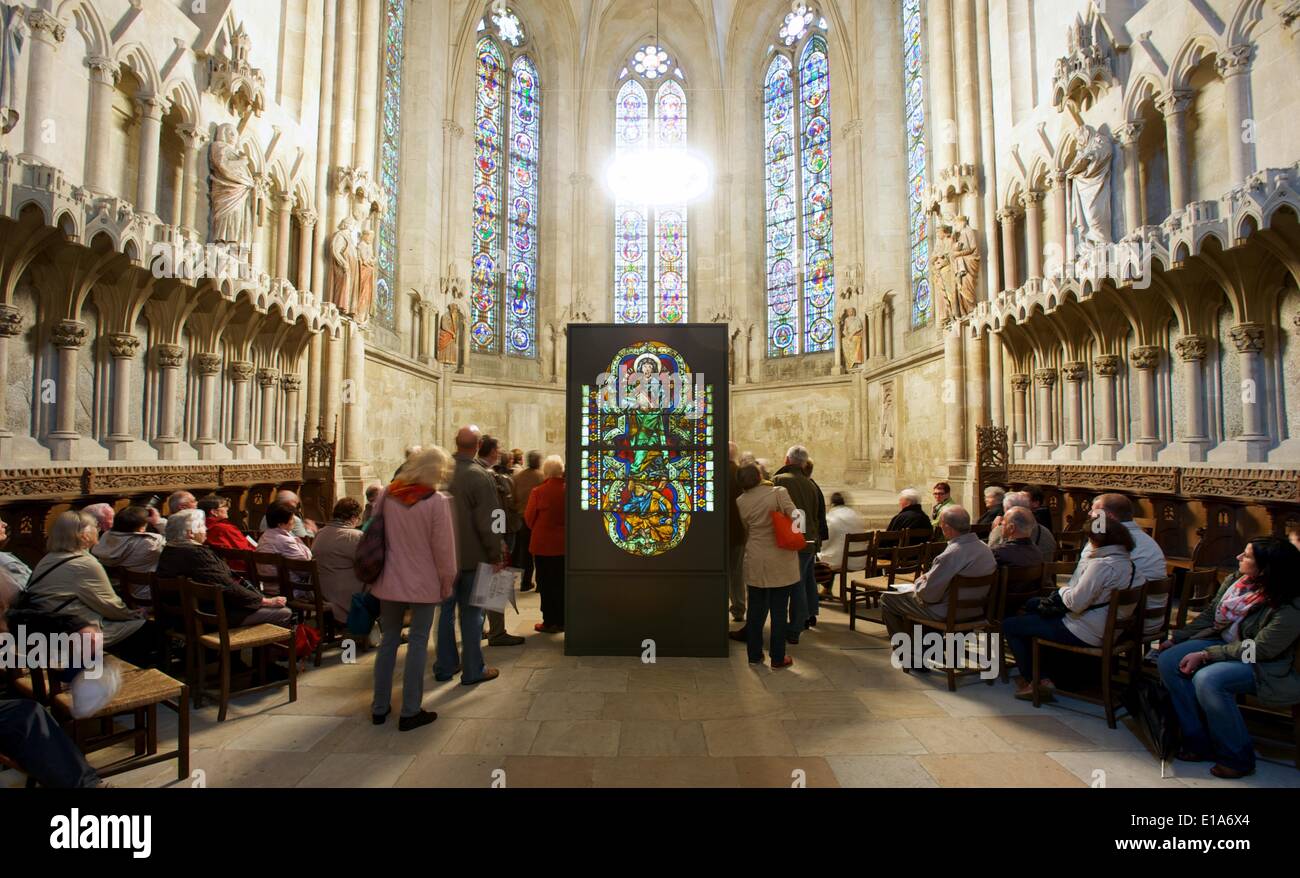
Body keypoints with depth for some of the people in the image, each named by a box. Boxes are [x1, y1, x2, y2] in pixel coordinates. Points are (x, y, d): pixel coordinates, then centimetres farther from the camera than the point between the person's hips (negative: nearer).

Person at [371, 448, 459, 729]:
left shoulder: (387, 495, -2)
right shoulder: (437, 501, -16)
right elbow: (443, 547, -13)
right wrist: (447, 582, -1)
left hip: (390, 580, 5)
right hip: (423, 582, -5)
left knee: (389, 640, 17)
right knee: (418, 643, 6)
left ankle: (380, 707, 27)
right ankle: (410, 712, 12)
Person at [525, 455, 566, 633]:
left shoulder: (538, 492, -15)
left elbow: (529, 517, -6)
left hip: (543, 543, -3)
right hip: (564, 543, 3)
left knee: (546, 583, 9)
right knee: (561, 582, 14)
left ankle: (550, 622, 14)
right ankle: (561, 620, 20)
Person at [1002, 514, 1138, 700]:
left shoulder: (1102, 564, -26)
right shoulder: (1129, 562, 5)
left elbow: (1075, 602, -27)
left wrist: (1063, 590, -8)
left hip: (1085, 634, -10)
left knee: (1009, 625, -3)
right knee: (1032, 605, 26)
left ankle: (1035, 681, 8)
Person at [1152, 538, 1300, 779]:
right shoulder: (1237, 581, -4)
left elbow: (1261, 649, -24)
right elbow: (1210, 616, 7)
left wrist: (1205, 655, -25)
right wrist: (1176, 639, 4)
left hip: (1265, 666, -7)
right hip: (1224, 643, 7)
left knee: (1207, 680, -32)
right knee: (1167, 660, -13)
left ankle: (1237, 757, -8)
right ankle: (1199, 742, -1)